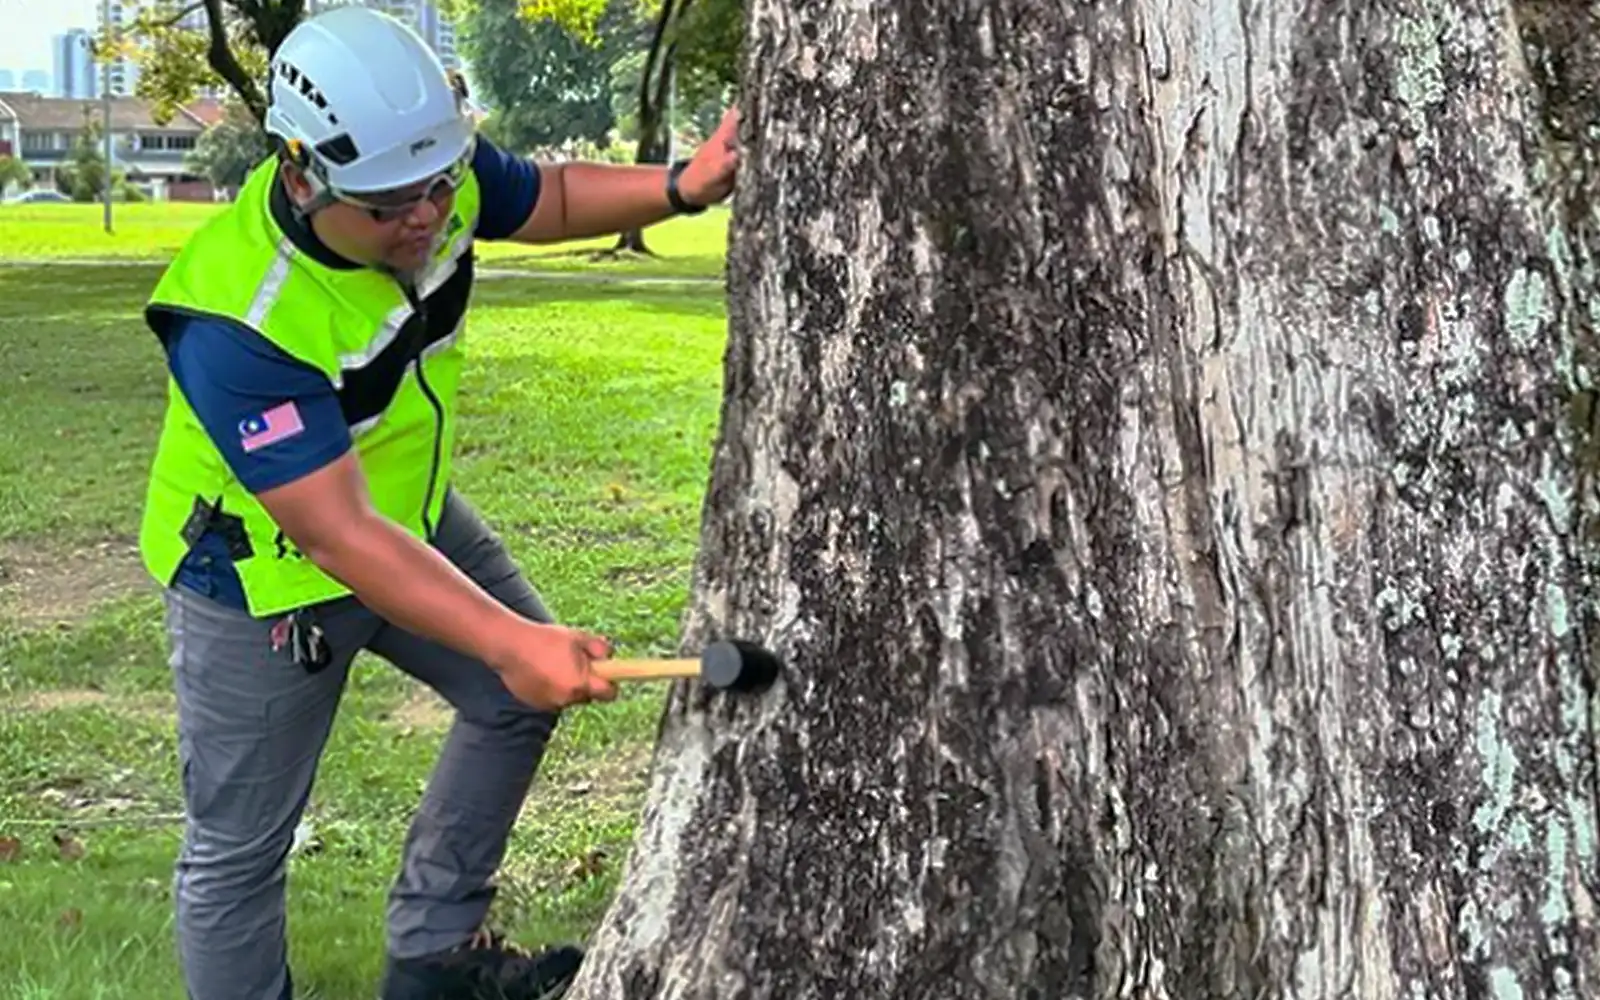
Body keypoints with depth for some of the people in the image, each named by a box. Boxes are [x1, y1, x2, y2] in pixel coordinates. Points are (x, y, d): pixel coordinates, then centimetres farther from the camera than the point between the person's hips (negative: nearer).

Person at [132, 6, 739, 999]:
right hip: (263, 576, -7)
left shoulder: (437, 170, -19)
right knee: (241, 844, 3)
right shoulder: (236, 324, -38)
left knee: (525, 696, 14)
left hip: (411, 511, 7)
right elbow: (339, 537, -40)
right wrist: (507, 640, -45)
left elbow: (548, 197, 4)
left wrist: (681, 186, -14)